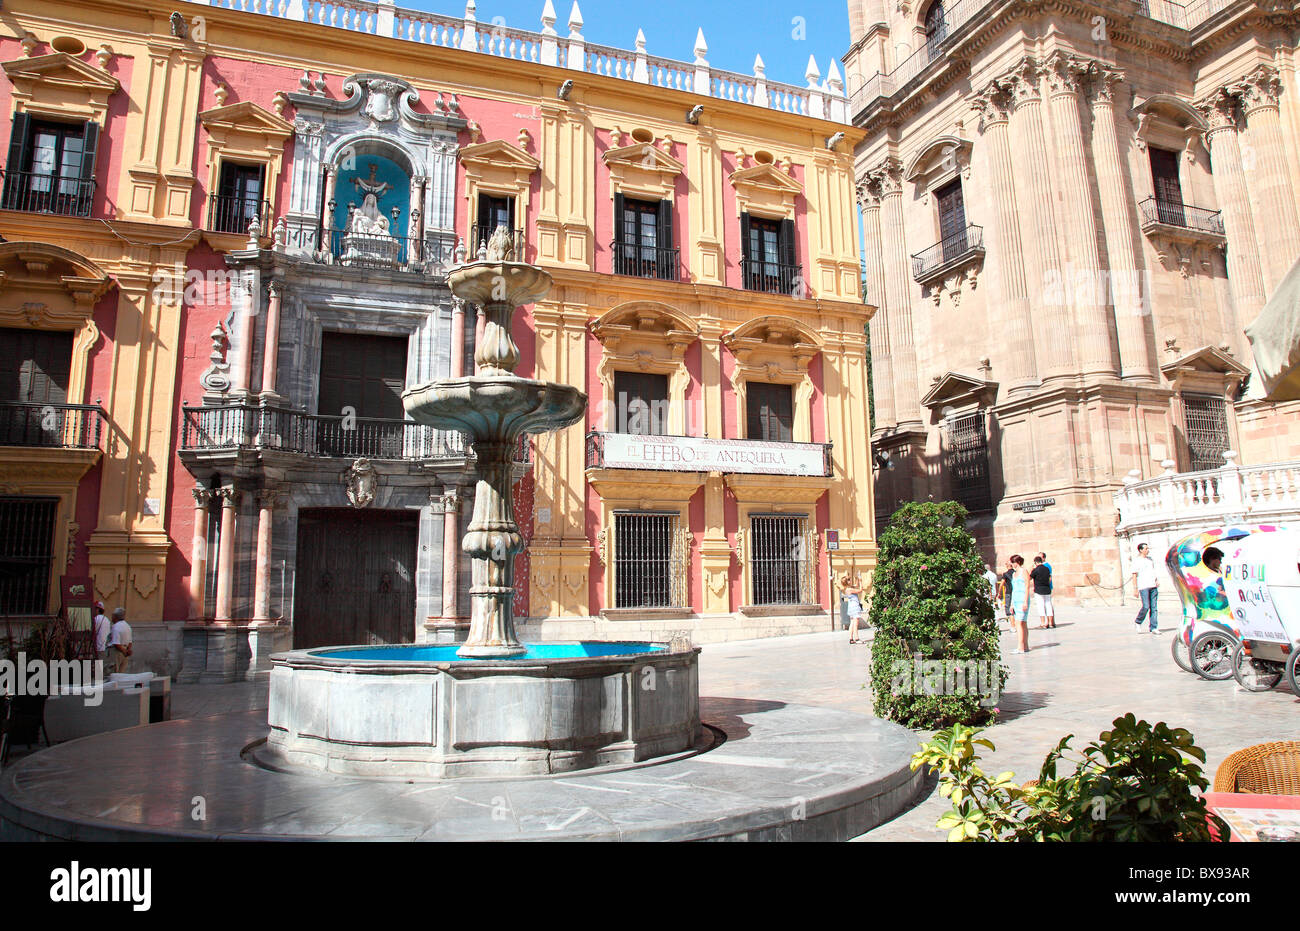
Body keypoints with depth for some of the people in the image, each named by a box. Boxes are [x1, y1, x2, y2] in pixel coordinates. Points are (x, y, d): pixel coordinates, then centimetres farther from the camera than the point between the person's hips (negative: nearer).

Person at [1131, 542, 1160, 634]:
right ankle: (1138, 622, 11)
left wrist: (1157, 580, 6)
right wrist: (1136, 589, -10)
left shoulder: (1150, 559, 16)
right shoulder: (1136, 561, -3)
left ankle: (1154, 628, 5)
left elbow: (1153, 571, 25)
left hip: (1153, 586, 6)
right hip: (1143, 587, -6)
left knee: (1153, 607, 2)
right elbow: (1134, 576, -5)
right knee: (1146, 607, -12)